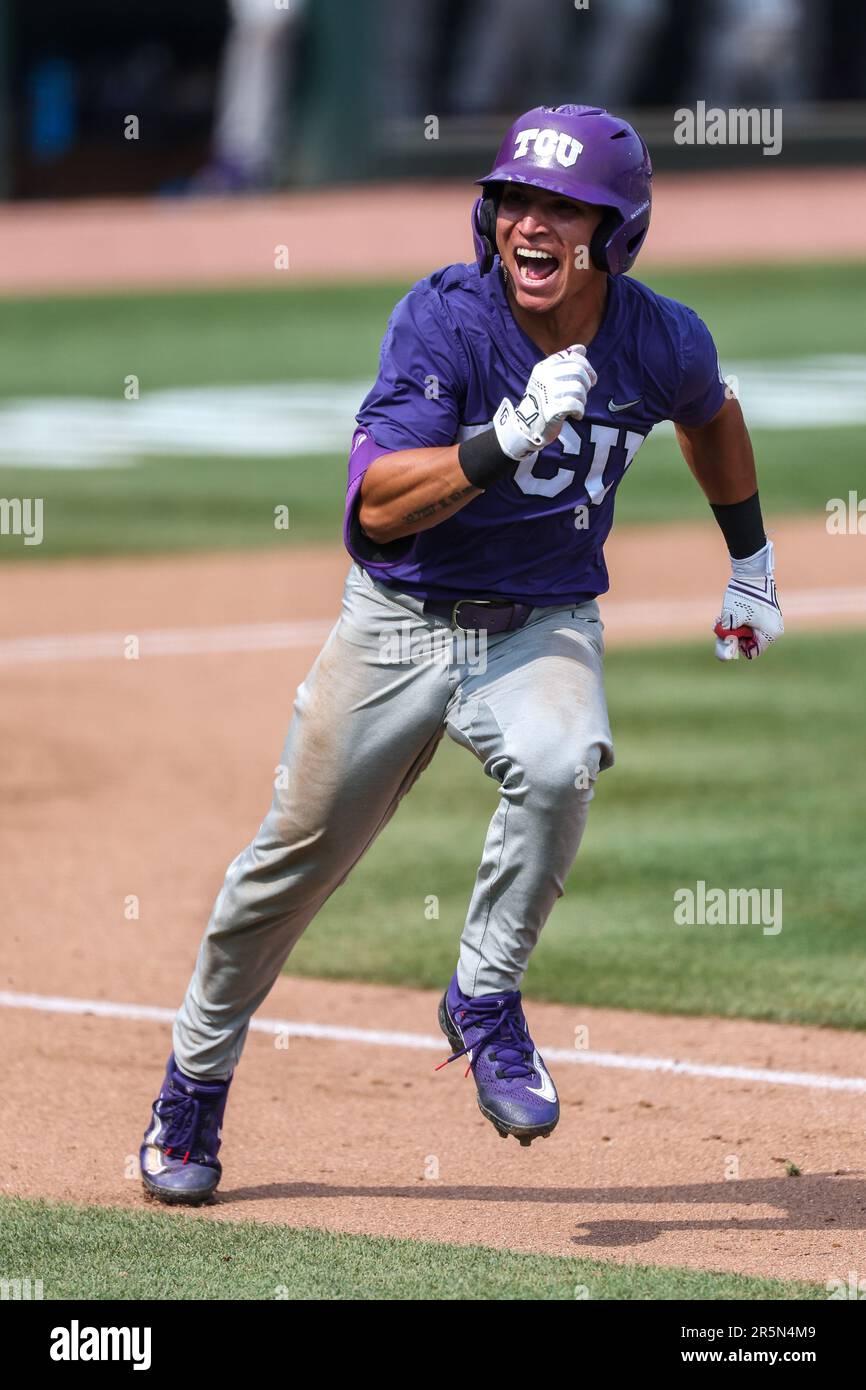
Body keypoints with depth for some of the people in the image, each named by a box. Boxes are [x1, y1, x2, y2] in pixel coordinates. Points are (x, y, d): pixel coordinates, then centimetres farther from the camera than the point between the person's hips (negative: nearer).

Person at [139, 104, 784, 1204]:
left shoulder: (662, 342, -9)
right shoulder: (443, 320, -18)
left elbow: (709, 415, 18)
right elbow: (377, 507, -27)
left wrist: (750, 563, 24)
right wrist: (507, 440, -40)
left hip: (543, 627, 1)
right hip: (399, 620, -1)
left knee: (558, 765, -33)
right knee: (296, 855, 5)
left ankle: (485, 1003, -12)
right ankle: (197, 1078, 28)